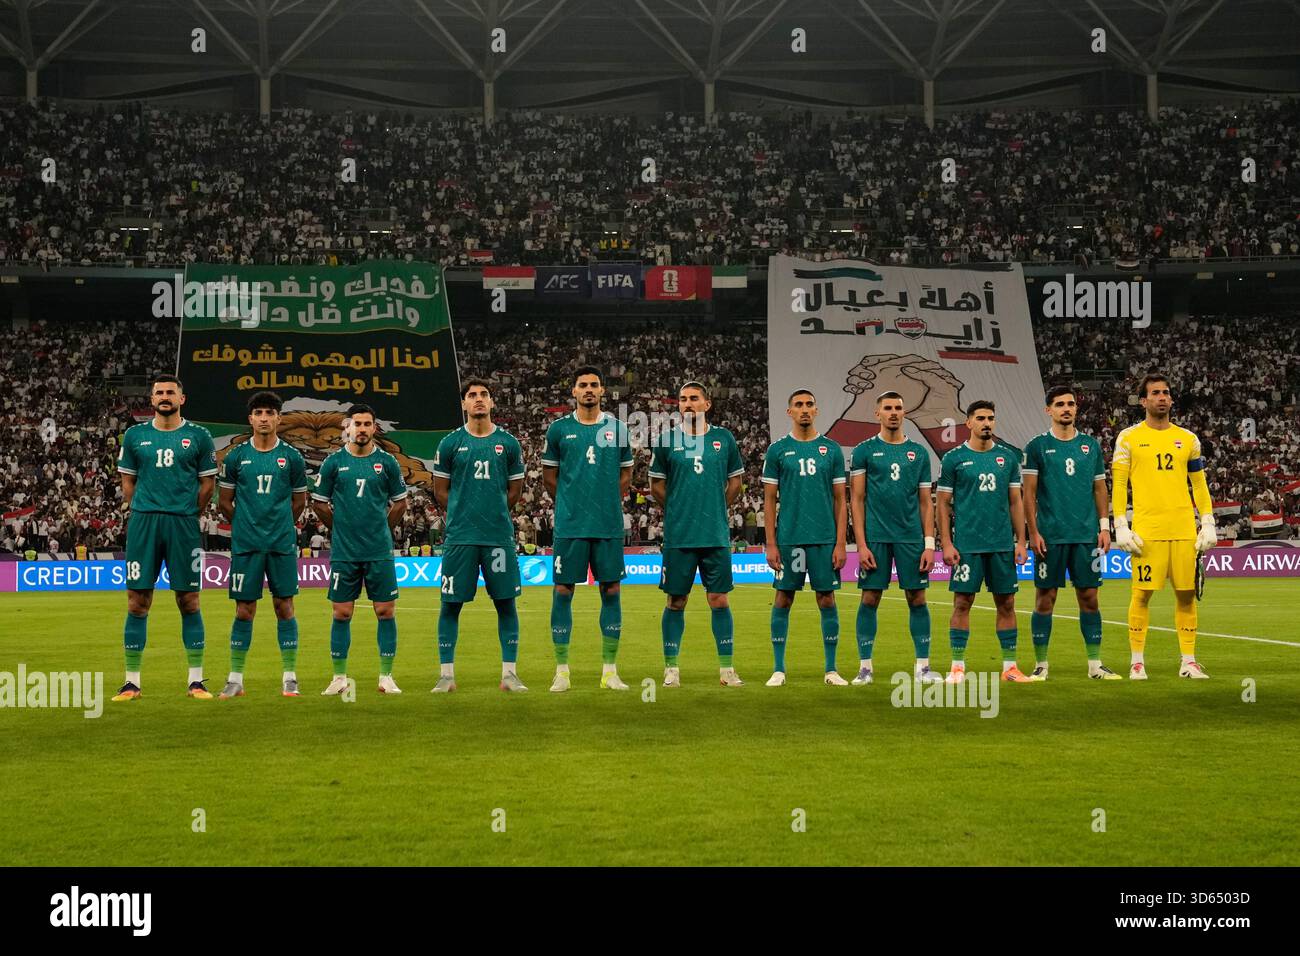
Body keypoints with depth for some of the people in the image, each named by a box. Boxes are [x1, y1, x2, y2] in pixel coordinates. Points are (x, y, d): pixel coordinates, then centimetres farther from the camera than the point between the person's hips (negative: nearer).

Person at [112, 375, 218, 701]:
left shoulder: (198, 436, 4)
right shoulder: (135, 435, 9)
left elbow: (207, 482, 8)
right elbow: (127, 481, 14)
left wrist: (187, 515, 4)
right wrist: (143, 513, 6)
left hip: (183, 525, -1)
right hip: (143, 524, 1)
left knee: (189, 603, 2)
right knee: (137, 603, 1)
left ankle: (196, 681, 9)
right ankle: (132, 682, 8)